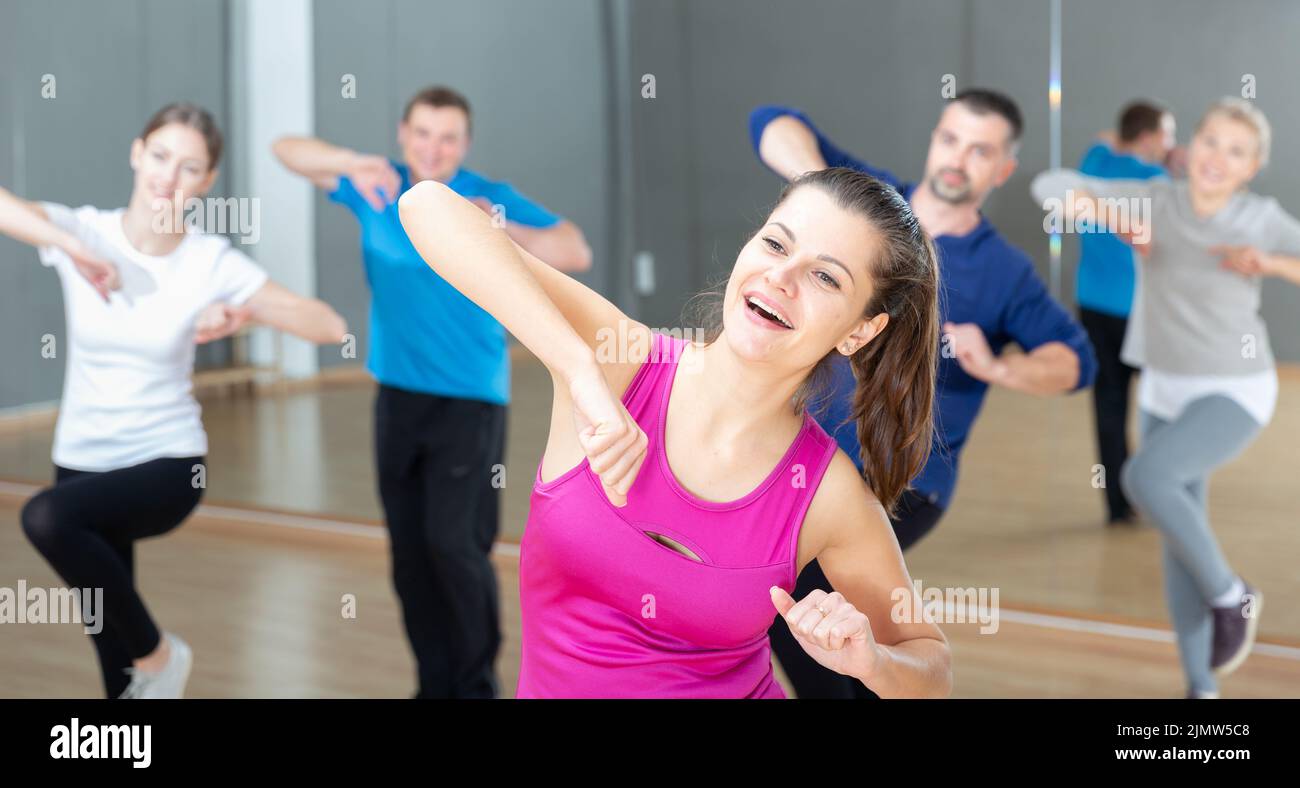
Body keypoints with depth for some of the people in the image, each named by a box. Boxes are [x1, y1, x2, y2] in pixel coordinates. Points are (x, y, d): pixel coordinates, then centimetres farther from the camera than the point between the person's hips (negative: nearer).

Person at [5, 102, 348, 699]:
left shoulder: (213, 261, -10)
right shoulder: (83, 230, -8)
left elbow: (330, 328, -11)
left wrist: (242, 313, -25)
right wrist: (71, 248, -32)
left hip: (168, 465, -3)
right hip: (83, 463, 3)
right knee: (113, 654, 8)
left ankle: (157, 654, -11)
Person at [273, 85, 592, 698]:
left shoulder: (490, 198, -8)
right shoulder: (378, 188, 3)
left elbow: (576, 254, -15)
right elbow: (287, 150, 4)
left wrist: (501, 228, -31)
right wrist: (353, 164, -15)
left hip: (470, 399, -5)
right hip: (398, 397, 5)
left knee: (454, 543, -13)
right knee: (409, 551, 8)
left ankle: (477, 683, 2)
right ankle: (435, 682, 20)